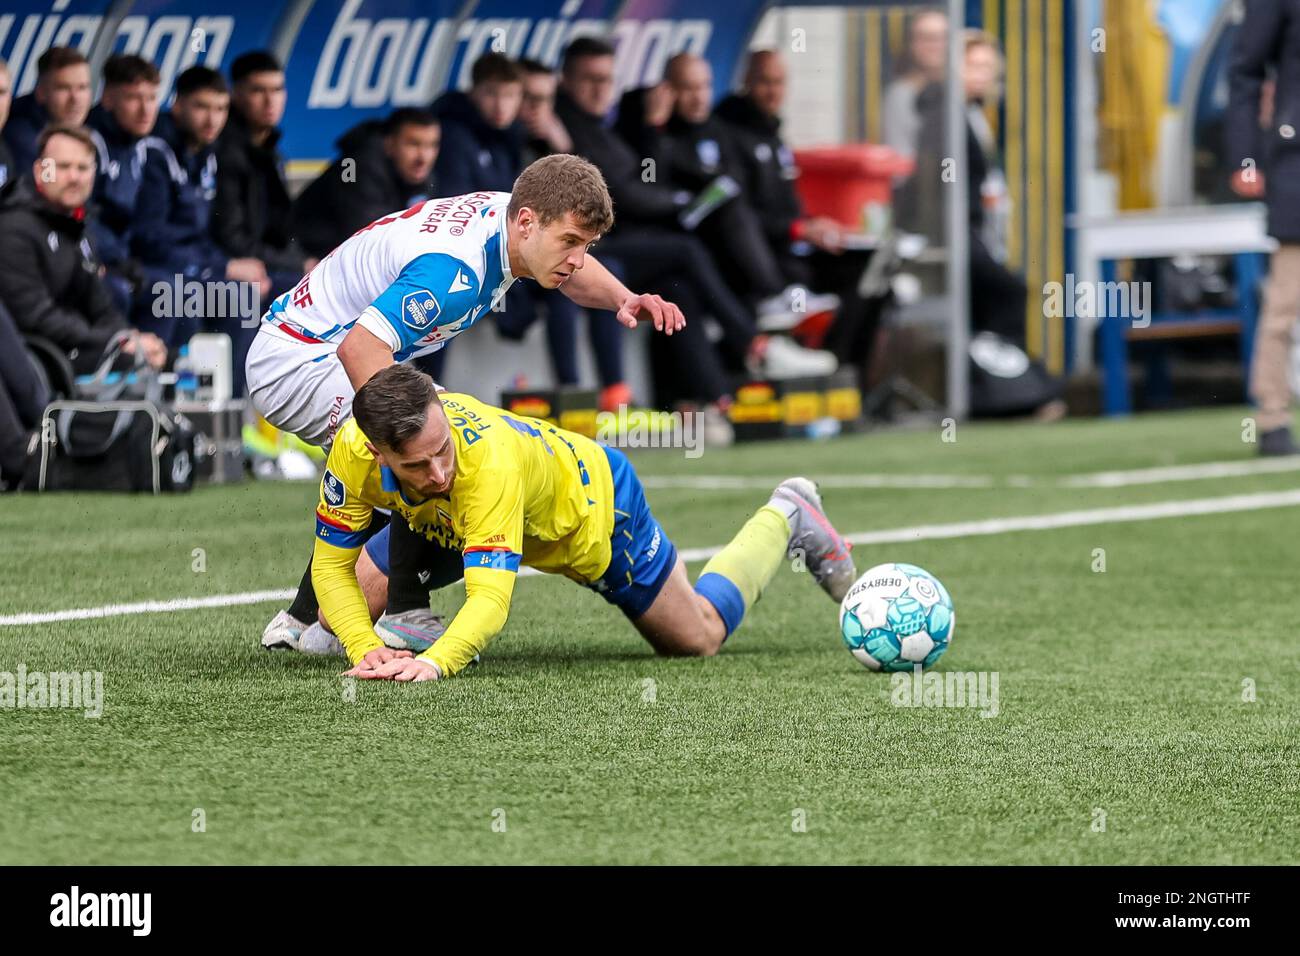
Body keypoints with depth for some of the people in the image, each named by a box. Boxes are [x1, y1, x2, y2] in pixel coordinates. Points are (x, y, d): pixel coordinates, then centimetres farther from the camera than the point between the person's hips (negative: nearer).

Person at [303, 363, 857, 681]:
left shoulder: (489, 460, -48)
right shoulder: (354, 452, -35)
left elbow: (491, 598, -53)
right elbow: (332, 566, -24)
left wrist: (436, 662, -71)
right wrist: (364, 649, -41)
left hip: (592, 500, -4)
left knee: (700, 637, 13)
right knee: (343, 619, 2)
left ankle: (784, 518, 39)